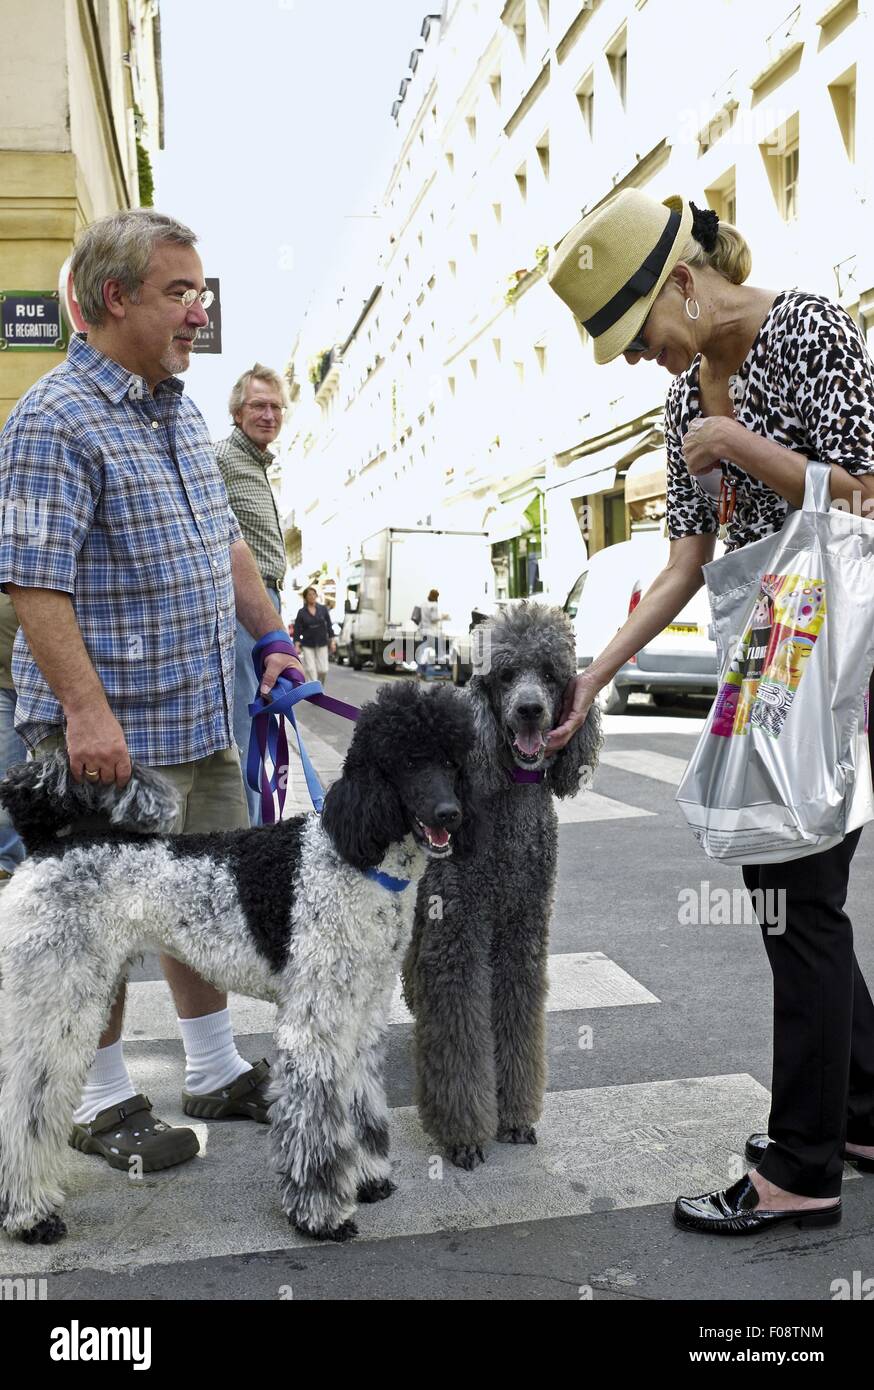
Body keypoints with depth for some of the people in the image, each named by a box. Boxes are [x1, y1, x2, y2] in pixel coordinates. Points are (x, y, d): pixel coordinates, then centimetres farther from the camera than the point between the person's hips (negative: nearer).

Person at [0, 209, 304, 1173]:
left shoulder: (184, 414, 13)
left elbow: (225, 545, 20)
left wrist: (273, 637, 14)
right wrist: (87, 711, -25)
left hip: (204, 717, 9)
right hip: (109, 730, -8)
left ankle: (215, 1072, 34)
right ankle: (103, 1103, 25)